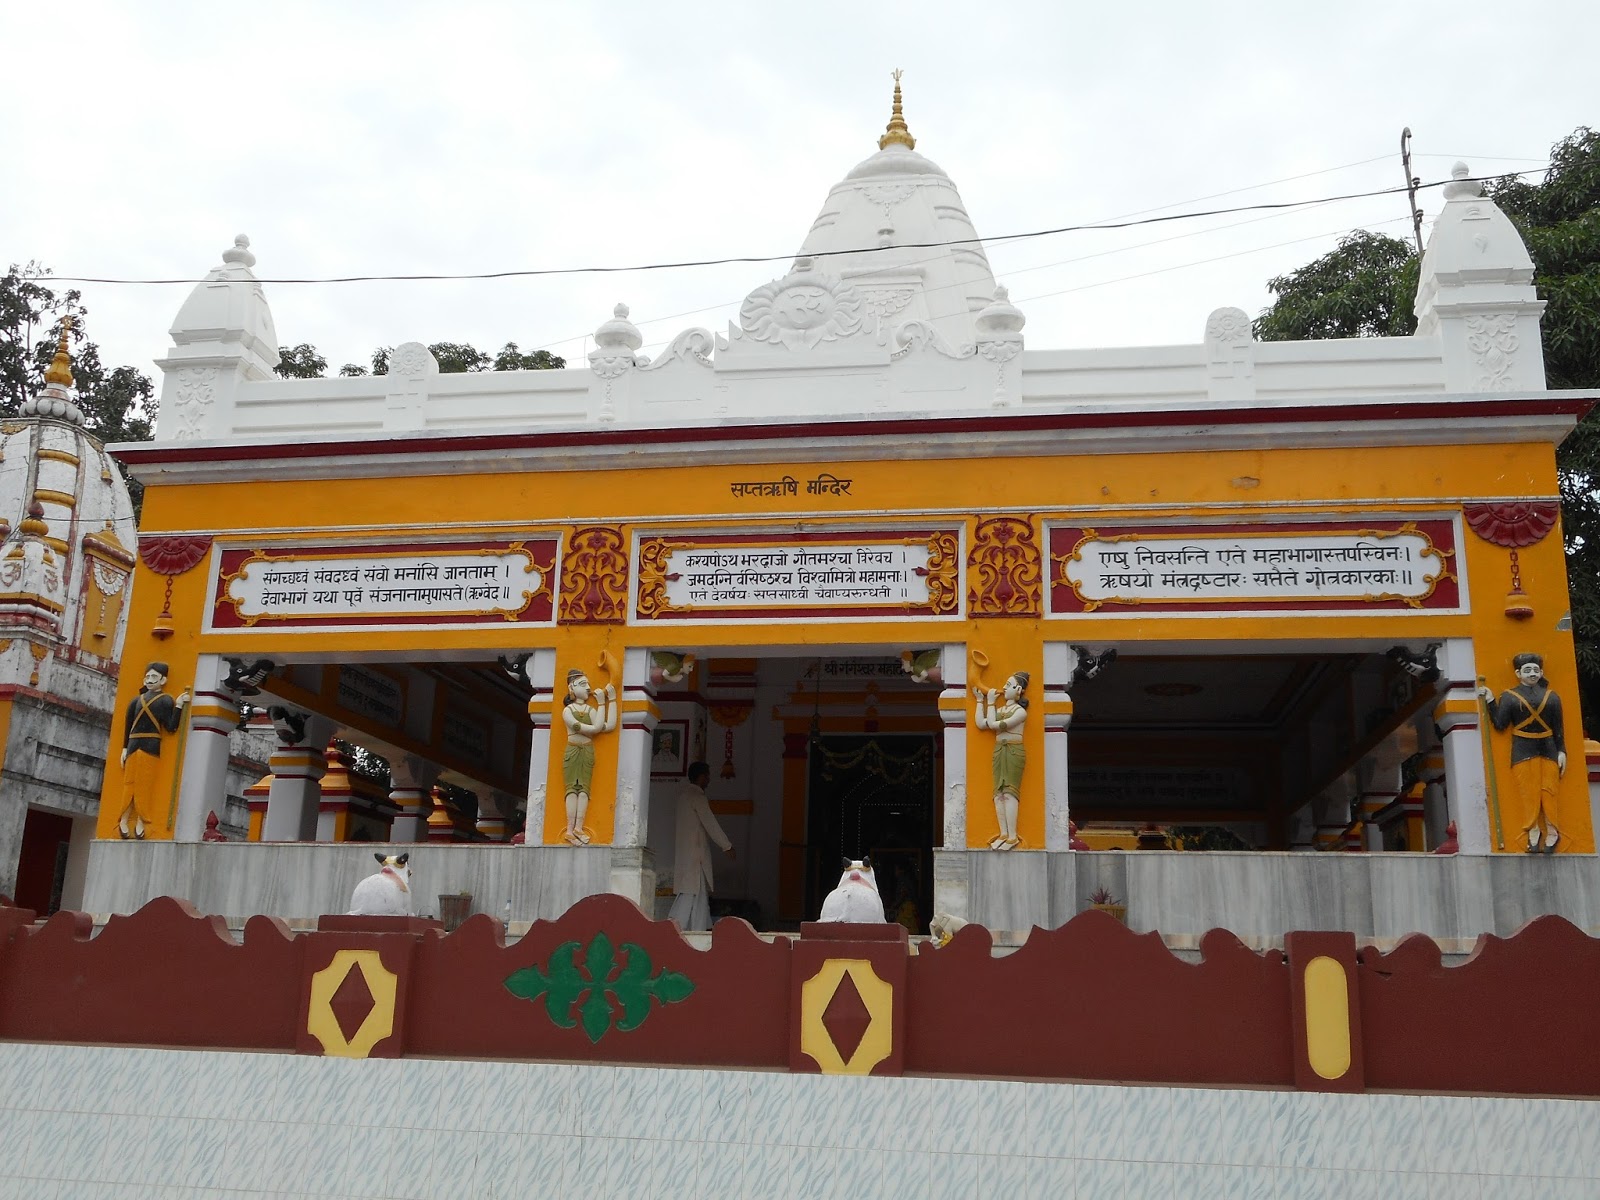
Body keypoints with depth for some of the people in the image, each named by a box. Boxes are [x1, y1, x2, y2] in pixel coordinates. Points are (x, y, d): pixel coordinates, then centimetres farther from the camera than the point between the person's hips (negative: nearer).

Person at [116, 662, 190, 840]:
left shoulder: (165, 701, 4)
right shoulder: (136, 701, 14)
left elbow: (171, 728, -5)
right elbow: (128, 726, 14)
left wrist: (178, 706, -12)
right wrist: (125, 749, 7)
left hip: (152, 747, -3)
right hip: (134, 746, 3)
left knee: (145, 786, -4)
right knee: (130, 784, 2)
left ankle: (141, 824, -2)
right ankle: (124, 821, 5)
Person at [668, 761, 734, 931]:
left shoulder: (683, 794, 16)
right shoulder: (697, 796, -12)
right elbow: (710, 823, -11)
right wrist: (727, 846, -2)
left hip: (682, 850, 9)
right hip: (693, 851, -9)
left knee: (700, 891, 11)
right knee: (688, 892, -11)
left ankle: (699, 930, 11)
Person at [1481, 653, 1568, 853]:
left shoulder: (1551, 697, 8)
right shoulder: (1509, 697, 3)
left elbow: (1559, 728, 7)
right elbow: (1500, 724, -4)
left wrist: (1561, 752, 1)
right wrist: (1491, 701, -9)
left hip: (1548, 749, 1)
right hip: (1523, 751, -1)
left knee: (1548, 791, -2)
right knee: (1528, 792, -4)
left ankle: (1551, 832, 5)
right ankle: (1533, 832, 2)